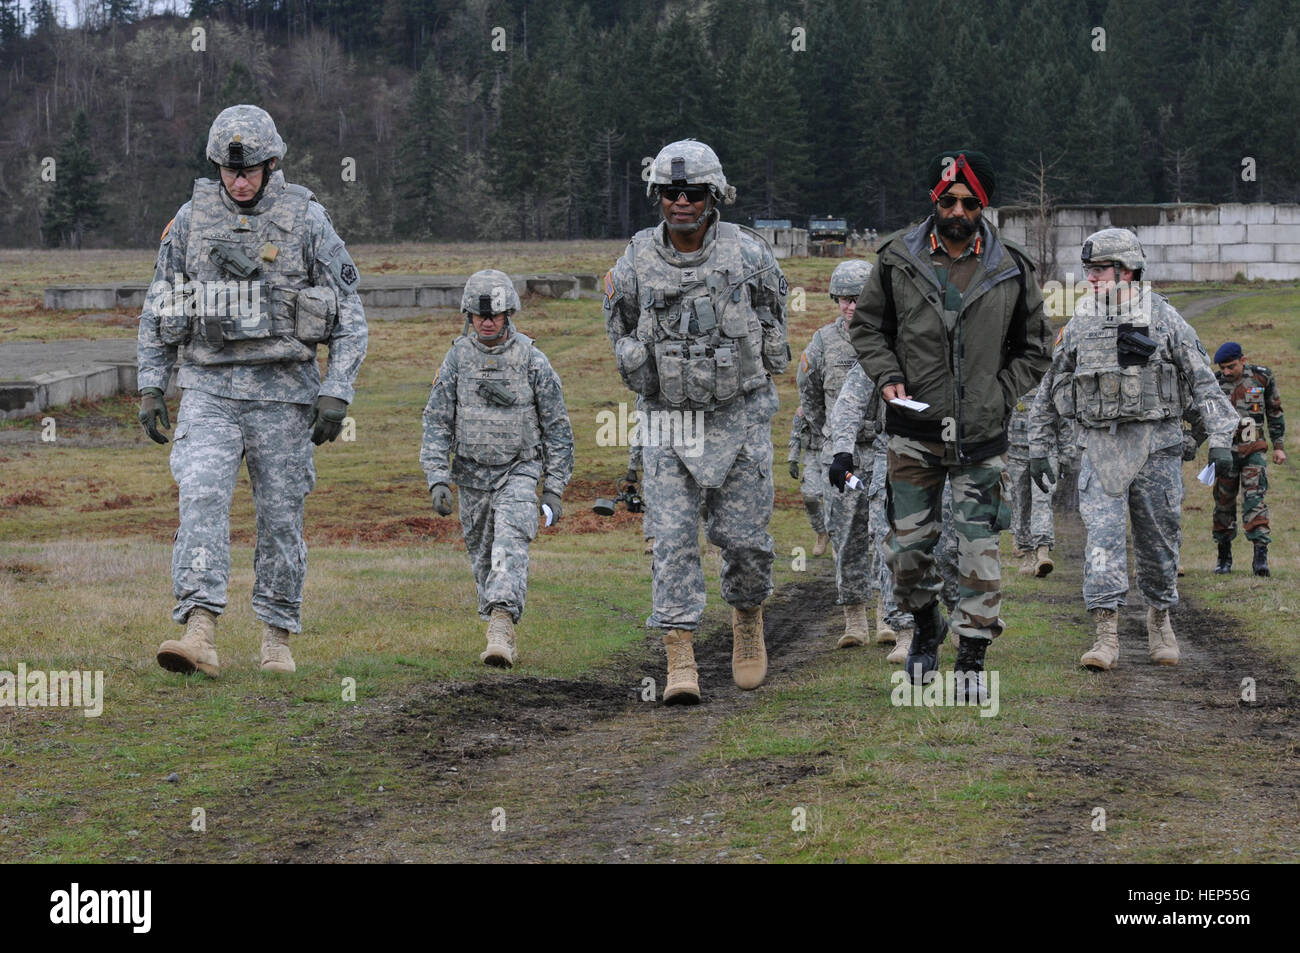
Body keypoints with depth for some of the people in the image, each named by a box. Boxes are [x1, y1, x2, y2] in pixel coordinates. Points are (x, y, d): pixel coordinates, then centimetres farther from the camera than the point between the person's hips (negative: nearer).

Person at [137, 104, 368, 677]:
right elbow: (158, 310, 12)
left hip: (283, 392, -1)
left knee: (281, 517, 5)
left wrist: (336, 394, -10)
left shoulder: (307, 221, -4)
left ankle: (277, 641, 18)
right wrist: (150, 388, 6)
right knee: (201, 500, -17)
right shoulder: (191, 219, 3)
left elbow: (349, 317, -2)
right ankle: (200, 635, -25)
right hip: (209, 389, 1)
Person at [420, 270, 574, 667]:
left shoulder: (532, 360, -8)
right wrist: (437, 479, -9)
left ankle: (501, 626, -33)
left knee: (510, 544, -22)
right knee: (482, 556, 10)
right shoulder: (457, 358, -2)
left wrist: (554, 488, -4)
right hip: (472, 474, 3)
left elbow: (557, 426, -2)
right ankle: (504, 637, 25)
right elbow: (437, 422, 0)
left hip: (518, 472, -3)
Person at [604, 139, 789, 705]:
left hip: (740, 418, 0)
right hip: (668, 421, 0)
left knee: (743, 536, 3)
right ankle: (680, 663, -9)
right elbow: (620, 324, 15)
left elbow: (772, 309, 14)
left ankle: (747, 620, 34)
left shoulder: (746, 253, -7)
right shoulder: (637, 262, -4)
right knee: (673, 540, -9)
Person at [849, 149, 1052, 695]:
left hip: (981, 436, -1)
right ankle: (925, 625, 32)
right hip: (914, 431, 1)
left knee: (979, 548, -5)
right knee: (909, 546, 6)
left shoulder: (1010, 271, 2)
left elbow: (1034, 349, 12)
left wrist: (999, 396, 0)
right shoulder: (898, 261, 1)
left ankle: (973, 656, 4)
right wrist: (887, 377, -3)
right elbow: (867, 326, 13)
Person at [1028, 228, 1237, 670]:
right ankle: (1106, 637, -13)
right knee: (1102, 535, -11)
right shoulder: (1078, 326, 8)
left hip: (1155, 445, -2)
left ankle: (1159, 618, 29)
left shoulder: (1163, 318, -1)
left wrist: (1219, 438, -11)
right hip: (1100, 447, 2)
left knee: (1158, 539, 6)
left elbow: (1203, 381, -2)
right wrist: (1039, 449, 13)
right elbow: (1049, 392, 16)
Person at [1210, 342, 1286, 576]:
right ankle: (1224, 557, 18)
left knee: (1254, 499, -14)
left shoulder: (1262, 378, 1)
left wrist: (1279, 446, 9)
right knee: (1224, 504, 5)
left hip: (1254, 451, -1)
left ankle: (1261, 556, -20)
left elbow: (1275, 412, 11)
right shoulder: (1214, 383, 0)